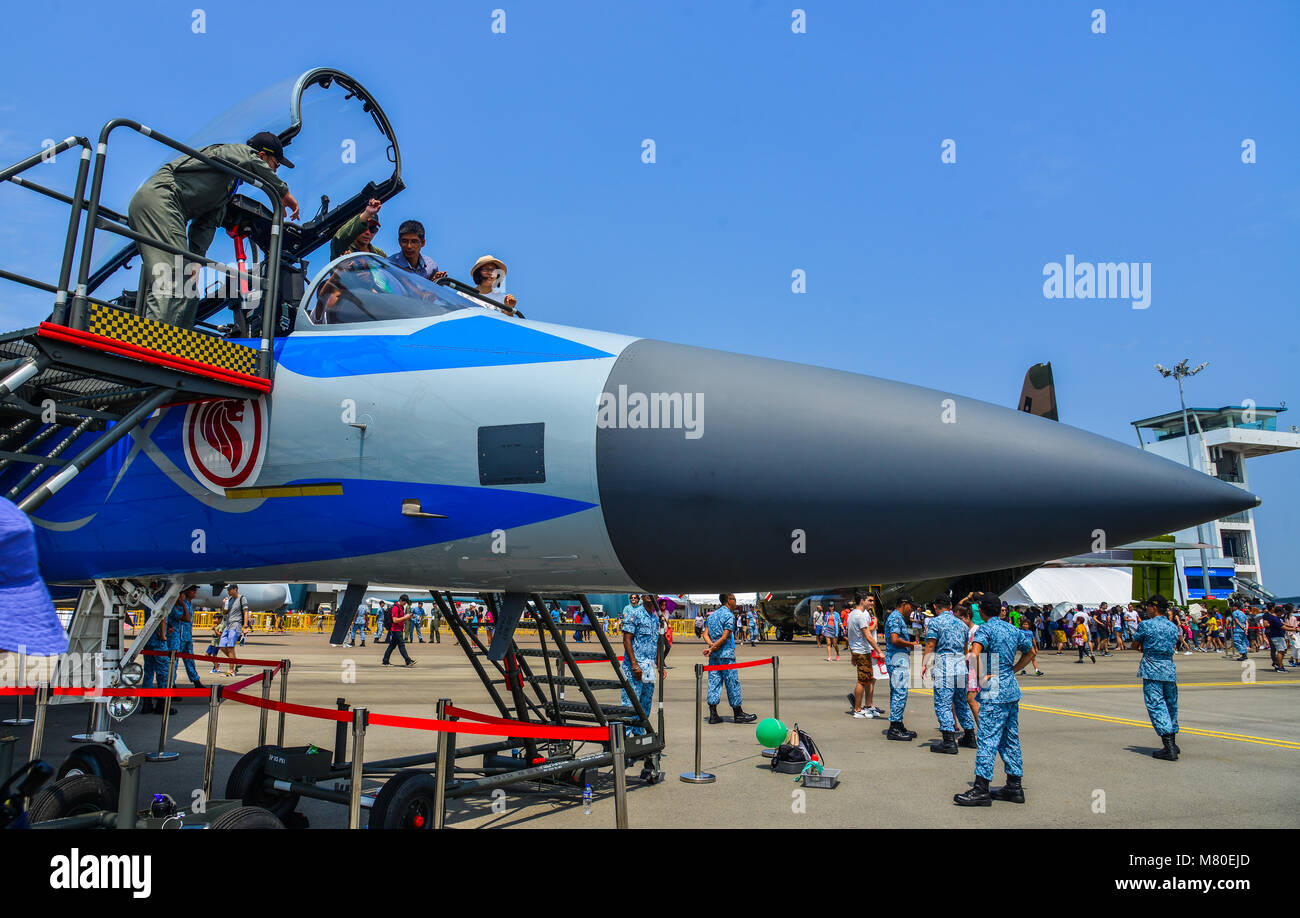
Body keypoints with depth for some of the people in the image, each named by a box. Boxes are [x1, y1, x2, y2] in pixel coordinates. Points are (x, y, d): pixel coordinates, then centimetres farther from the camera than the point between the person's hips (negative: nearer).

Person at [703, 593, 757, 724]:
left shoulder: (712, 615, 15)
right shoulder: (729, 615, -9)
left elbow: (705, 633, 7)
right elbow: (725, 637, -16)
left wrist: (711, 644, -7)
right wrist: (712, 648, -10)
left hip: (714, 655, 7)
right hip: (726, 654, -7)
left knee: (713, 683, 5)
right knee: (733, 683, 1)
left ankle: (713, 715, 4)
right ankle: (738, 714, 8)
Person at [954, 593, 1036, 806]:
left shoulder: (985, 629, -10)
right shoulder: (1012, 629, 12)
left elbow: (974, 654, -28)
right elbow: (1031, 653, 25)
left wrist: (980, 678, -17)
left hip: (994, 693, -8)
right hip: (1012, 689, 8)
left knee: (987, 739, -8)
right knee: (1010, 738, 14)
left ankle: (981, 789, -8)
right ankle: (1014, 786, 19)